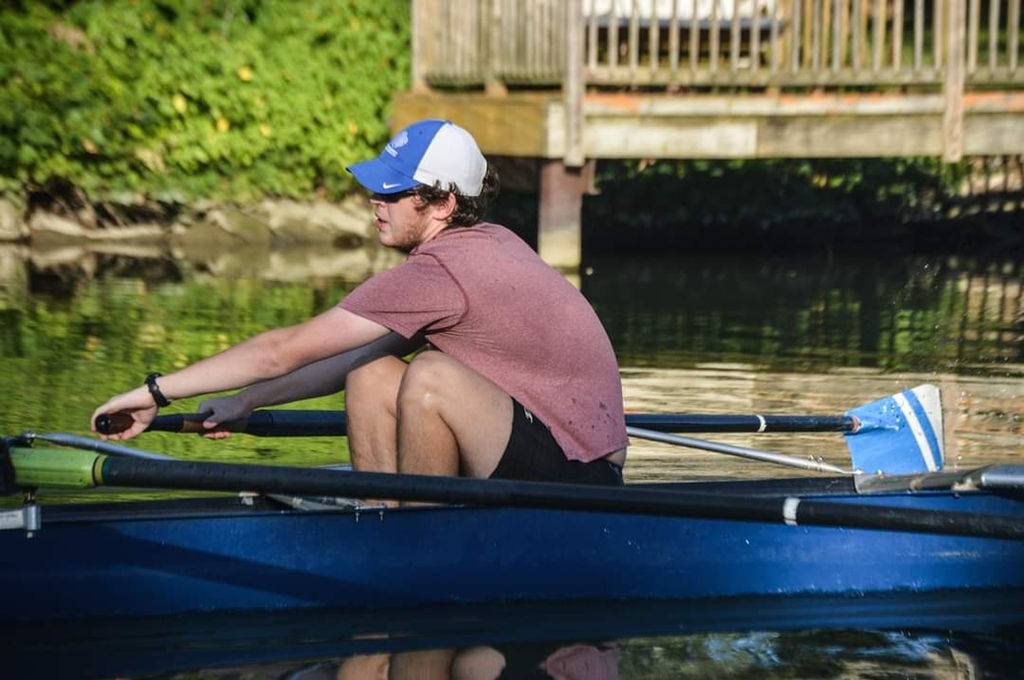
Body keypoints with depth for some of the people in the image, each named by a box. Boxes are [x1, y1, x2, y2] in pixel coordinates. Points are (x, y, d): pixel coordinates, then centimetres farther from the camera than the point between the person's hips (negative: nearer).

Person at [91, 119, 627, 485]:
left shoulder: (438, 273, -20)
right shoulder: (484, 243, 9)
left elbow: (282, 352, -16)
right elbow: (360, 359, 18)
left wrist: (157, 391, -8)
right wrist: (246, 403, 18)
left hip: (577, 481, -10)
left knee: (432, 374, -29)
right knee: (370, 374, 6)